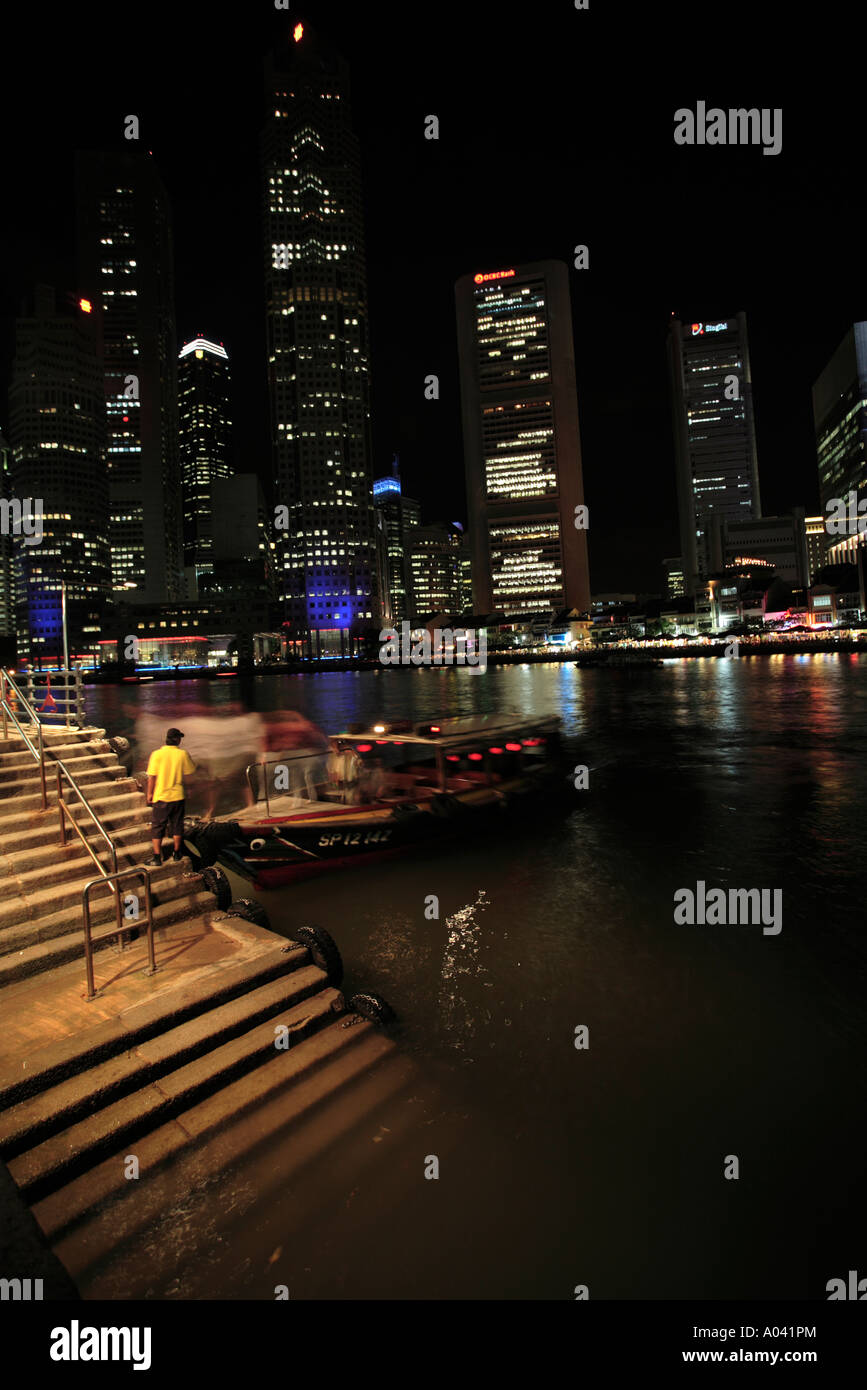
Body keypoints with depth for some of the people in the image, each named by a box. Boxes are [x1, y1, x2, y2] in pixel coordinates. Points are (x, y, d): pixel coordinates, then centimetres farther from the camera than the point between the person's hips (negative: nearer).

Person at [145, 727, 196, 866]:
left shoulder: (157, 754, -12)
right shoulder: (183, 754, -8)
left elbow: (152, 777, -10)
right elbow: (189, 772, 6)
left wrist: (149, 794, 2)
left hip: (161, 797, -2)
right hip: (178, 796, 2)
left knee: (157, 827, 9)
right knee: (177, 825, 16)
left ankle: (157, 857, 12)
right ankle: (177, 853, 25)